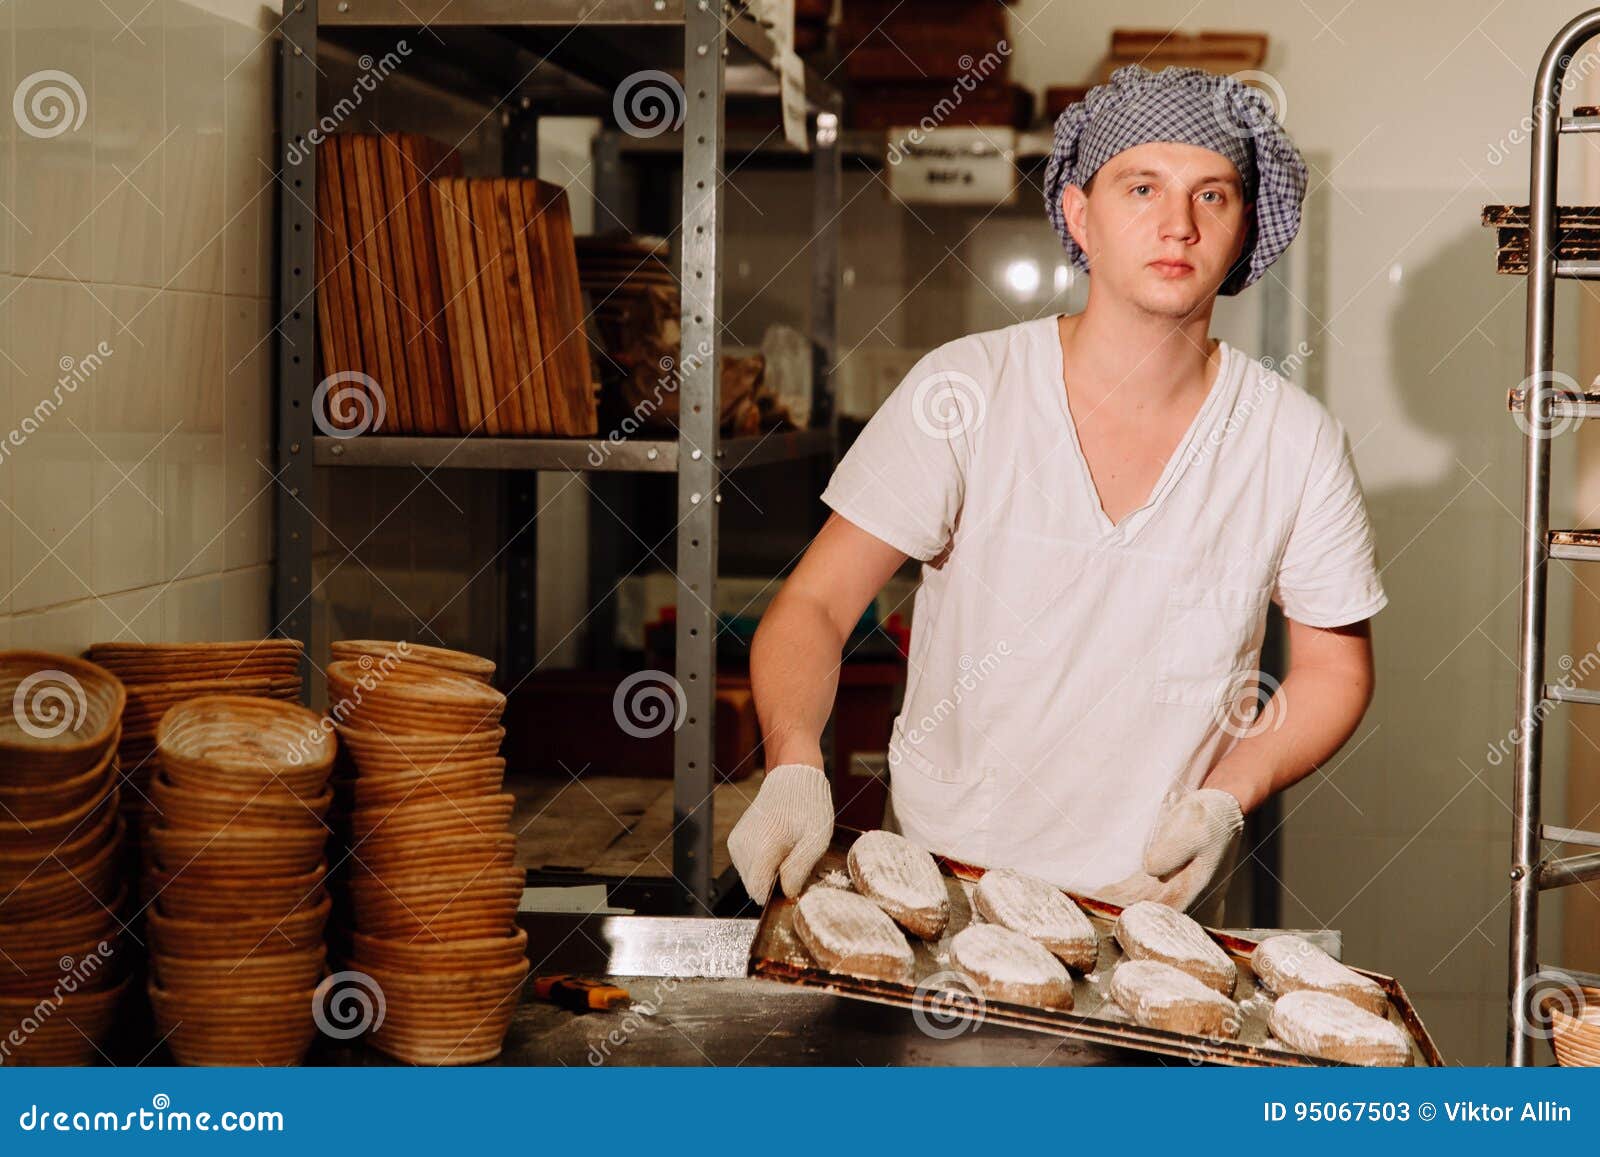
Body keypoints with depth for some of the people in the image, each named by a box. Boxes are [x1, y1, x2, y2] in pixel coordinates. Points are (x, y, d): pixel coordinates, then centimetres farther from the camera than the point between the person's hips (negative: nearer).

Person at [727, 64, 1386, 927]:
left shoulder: (1295, 443, -2)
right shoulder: (963, 393, -5)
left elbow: (1335, 668, 11)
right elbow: (813, 607, -5)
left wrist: (1223, 801, -6)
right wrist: (795, 768, -24)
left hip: (1152, 906, 1)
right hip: (933, 882, -1)